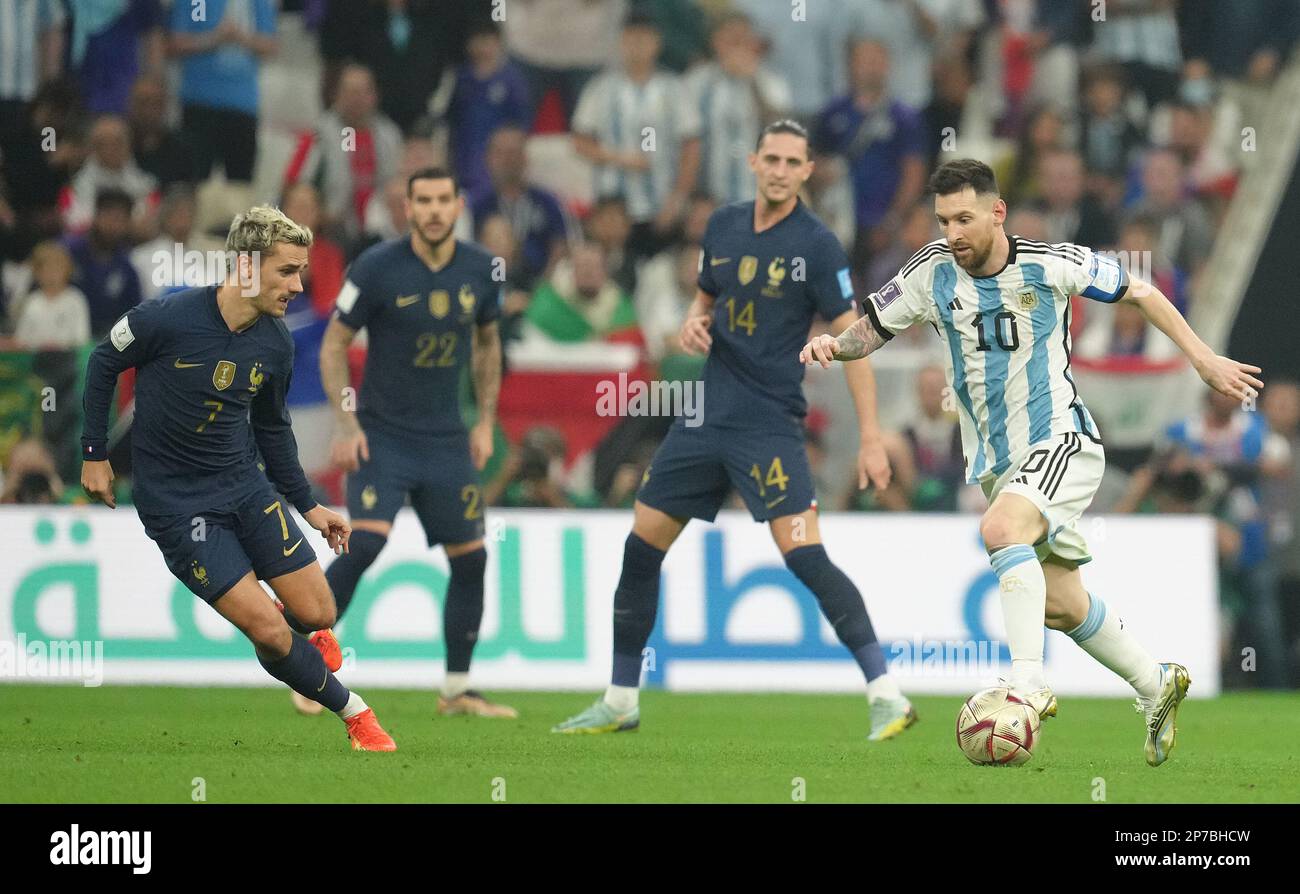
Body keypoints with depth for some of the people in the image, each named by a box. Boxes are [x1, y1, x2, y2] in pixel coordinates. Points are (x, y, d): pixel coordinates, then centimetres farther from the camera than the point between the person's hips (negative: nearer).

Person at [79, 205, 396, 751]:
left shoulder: (275, 343, -3)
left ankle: (301, 637, 34)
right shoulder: (168, 318, -21)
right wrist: (95, 454, 1)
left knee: (317, 614, -3)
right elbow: (103, 364, -2)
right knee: (269, 631, -14)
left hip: (247, 485, 5)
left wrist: (307, 505, 12)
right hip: (176, 502, -5)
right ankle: (353, 712, 6)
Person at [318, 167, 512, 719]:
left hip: (447, 441, 5)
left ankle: (456, 691, 18)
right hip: (382, 435, -5)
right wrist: (345, 424, -13)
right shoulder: (377, 268, -12)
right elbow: (333, 346, -5)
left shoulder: (480, 270, 1)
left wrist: (485, 422, 11)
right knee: (365, 544, -22)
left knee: (470, 559, 4)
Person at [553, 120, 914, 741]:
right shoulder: (724, 225, 8)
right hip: (708, 412, 6)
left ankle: (887, 696, -16)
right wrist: (692, 324, -1)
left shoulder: (816, 246, -9)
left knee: (806, 558, -19)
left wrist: (870, 437, -15)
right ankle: (619, 702, 20)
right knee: (640, 548, 7)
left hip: (770, 423, -6)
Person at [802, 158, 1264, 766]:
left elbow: (1139, 293, 1)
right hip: (997, 461, 6)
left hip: (1061, 442, -6)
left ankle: (1028, 684, -37)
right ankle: (1156, 686, 32)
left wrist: (1204, 360, 1)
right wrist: (834, 344, -18)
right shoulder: (933, 273, -5)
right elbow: (871, 329, 5)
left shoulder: (1051, 265, -13)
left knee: (1000, 530, -33)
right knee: (1062, 605, 11)